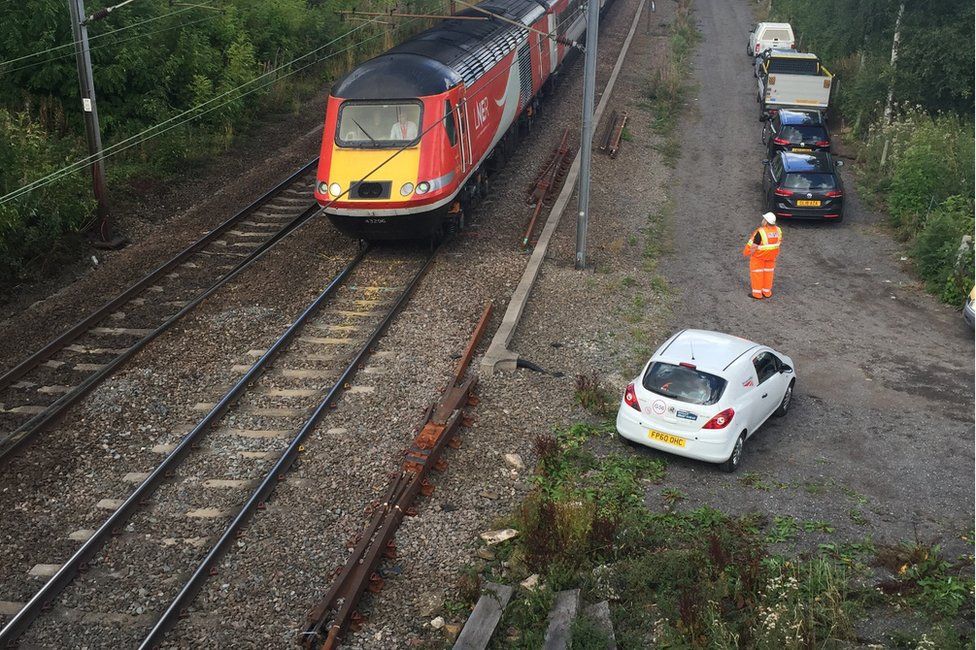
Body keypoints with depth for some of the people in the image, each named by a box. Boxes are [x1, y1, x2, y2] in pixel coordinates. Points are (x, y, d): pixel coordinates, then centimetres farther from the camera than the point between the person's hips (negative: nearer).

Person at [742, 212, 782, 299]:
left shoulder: (761, 232, -31)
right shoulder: (778, 230, -12)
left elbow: (753, 245, -22)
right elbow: (779, 241, 3)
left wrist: (746, 253, -5)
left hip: (759, 255, -6)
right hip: (771, 255, 6)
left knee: (757, 272, 9)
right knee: (768, 272, 19)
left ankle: (757, 294, 16)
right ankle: (767, 292, 29)